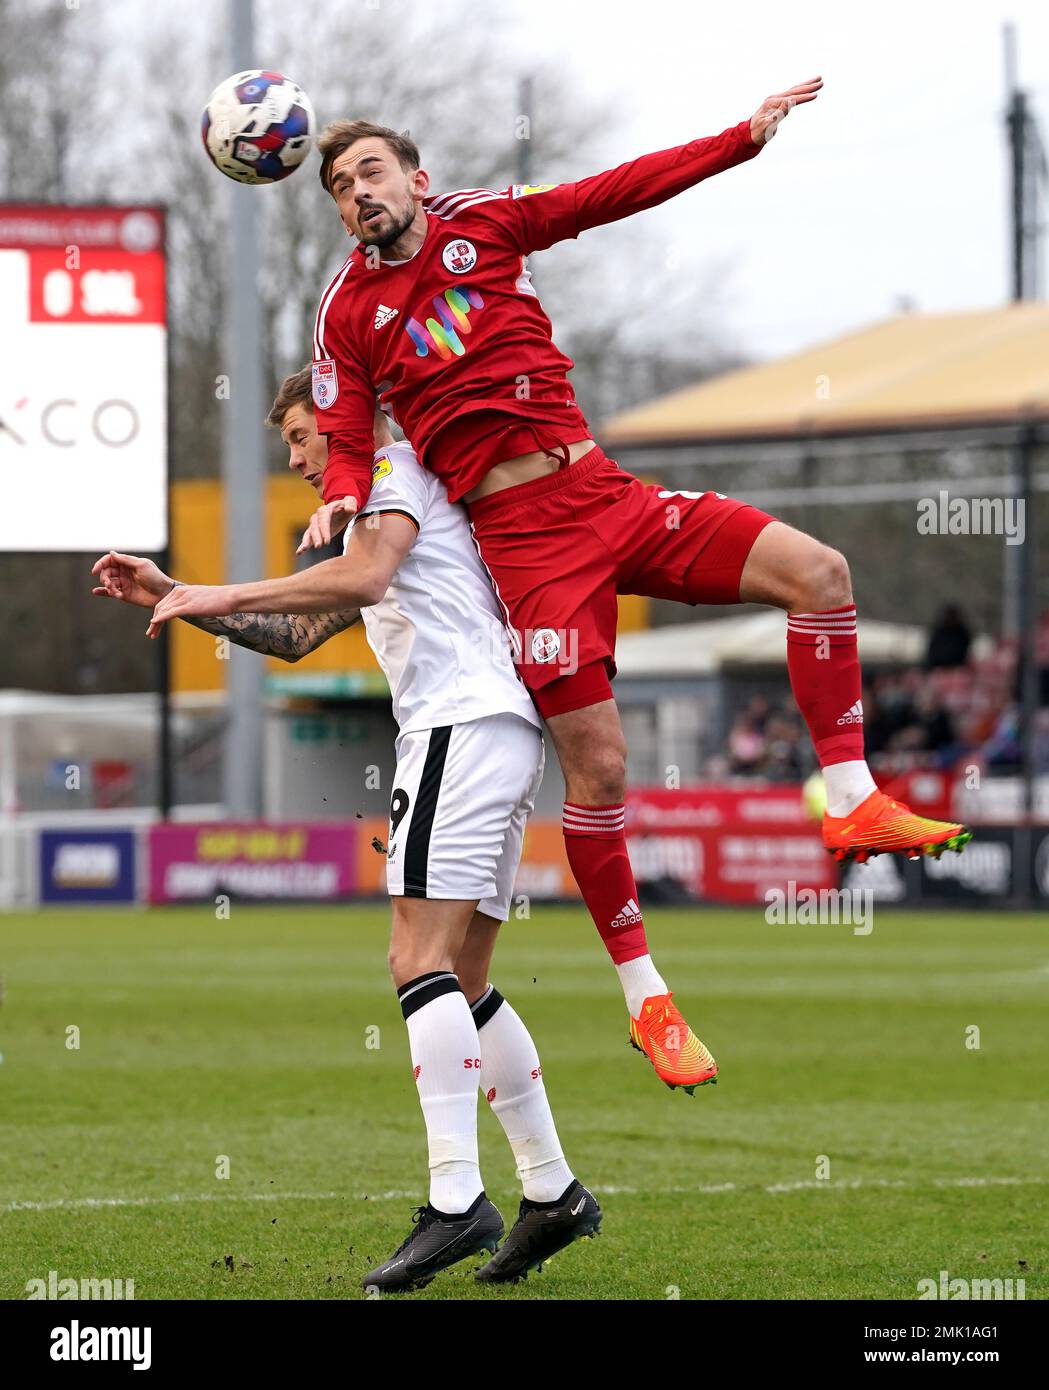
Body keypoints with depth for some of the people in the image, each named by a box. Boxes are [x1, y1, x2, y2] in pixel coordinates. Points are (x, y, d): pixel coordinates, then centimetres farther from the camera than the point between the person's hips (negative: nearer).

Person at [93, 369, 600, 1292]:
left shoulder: (394, 468, 2)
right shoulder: (382, 511, 32)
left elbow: (363, 577, -17)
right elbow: (296, 637, 35)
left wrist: (220, 595, -12)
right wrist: (174, 598, 27)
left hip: (464, 722, -10)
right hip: (501, 731, 10)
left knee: (423, 958, -17)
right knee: (458, 980, 10)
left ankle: (456, 1201, -25)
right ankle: (552, 1191, 10)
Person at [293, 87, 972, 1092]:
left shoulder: (487, 222, 9)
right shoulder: (348, 313, 4)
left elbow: (626, 189, 11)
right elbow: (348, 446, 4)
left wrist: (745, 138, 7)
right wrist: (338, 503, -18)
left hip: (601, 490, 3)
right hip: (522, 536, -3)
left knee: (816, 571, -12)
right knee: (597, 770, -8)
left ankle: (852, 804, -1)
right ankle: (646, 1002, 5)